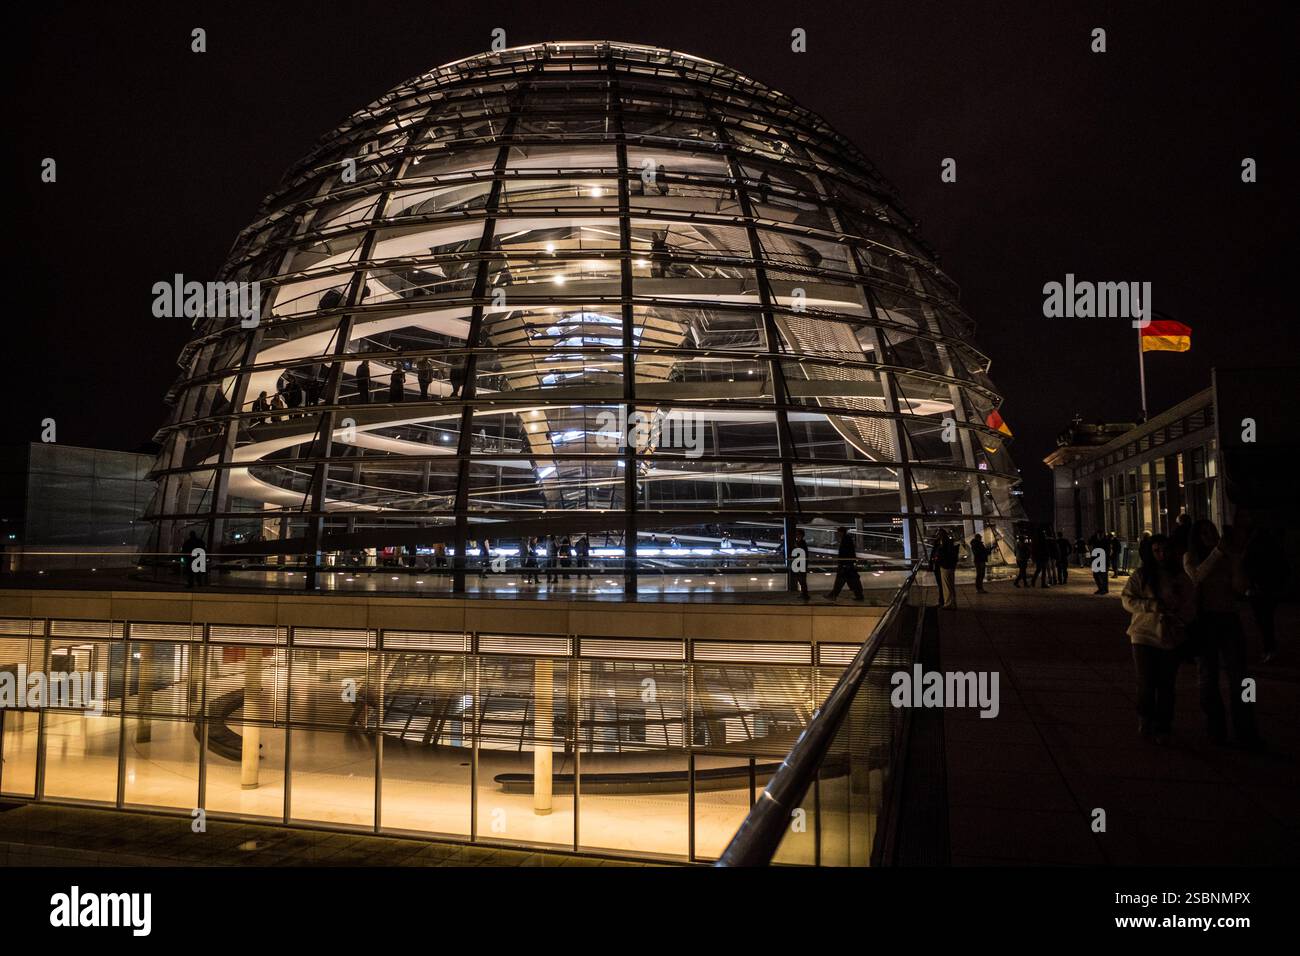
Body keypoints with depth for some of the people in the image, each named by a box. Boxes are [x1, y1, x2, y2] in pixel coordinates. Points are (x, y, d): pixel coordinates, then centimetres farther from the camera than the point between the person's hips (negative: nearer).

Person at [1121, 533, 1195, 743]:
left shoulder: (1180, 577, 5)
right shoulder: (1141, 575, 0)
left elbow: (1190, 606, 6)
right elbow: (1127, 599, -3)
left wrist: (1173, 615, -12)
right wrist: (1151, 605, -16)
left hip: (1172, 638, 2)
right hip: (1144, 636, -1)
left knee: (1166, 686, 5)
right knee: (1146, 684, 0)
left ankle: (1163, 727, 20)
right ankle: (1146, 722, 21)